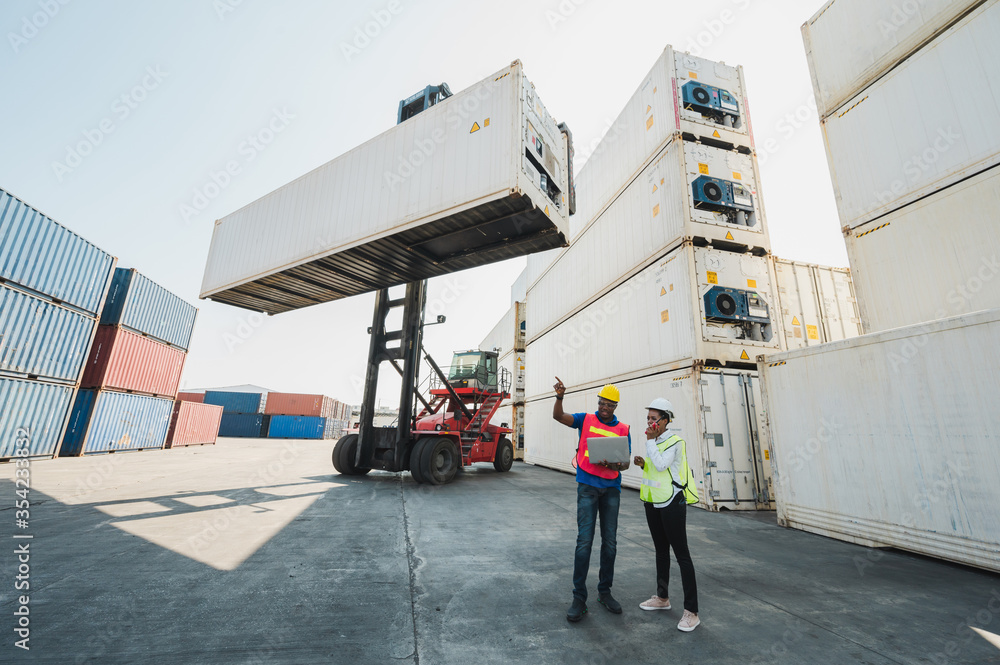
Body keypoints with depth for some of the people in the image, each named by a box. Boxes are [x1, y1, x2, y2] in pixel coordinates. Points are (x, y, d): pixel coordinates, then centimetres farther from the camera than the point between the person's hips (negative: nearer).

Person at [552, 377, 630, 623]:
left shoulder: (623, 429, 6)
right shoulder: (586, 420, 1)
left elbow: (626, 463, 7)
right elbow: (558, 416, -12)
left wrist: (616, 465, -16)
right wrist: (559, 397, -31)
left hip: (611, 488, 3)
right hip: (588, 487, -3)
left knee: (610, 543, 12)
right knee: (584, 541, -4)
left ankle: (604, 592, 30)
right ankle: (579, 598, 8)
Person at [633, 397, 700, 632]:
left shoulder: (675, 441, -15)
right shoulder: (654, 441, 8)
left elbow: (662, 465, -28)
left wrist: (650, 441, -22)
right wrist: (642, 464, -2)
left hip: (672, 503, -8)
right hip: (653, 501, 8)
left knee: (681, 554, -1)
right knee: (661, 550, 19)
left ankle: (691, 611, 10)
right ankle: (662, 597, 33)